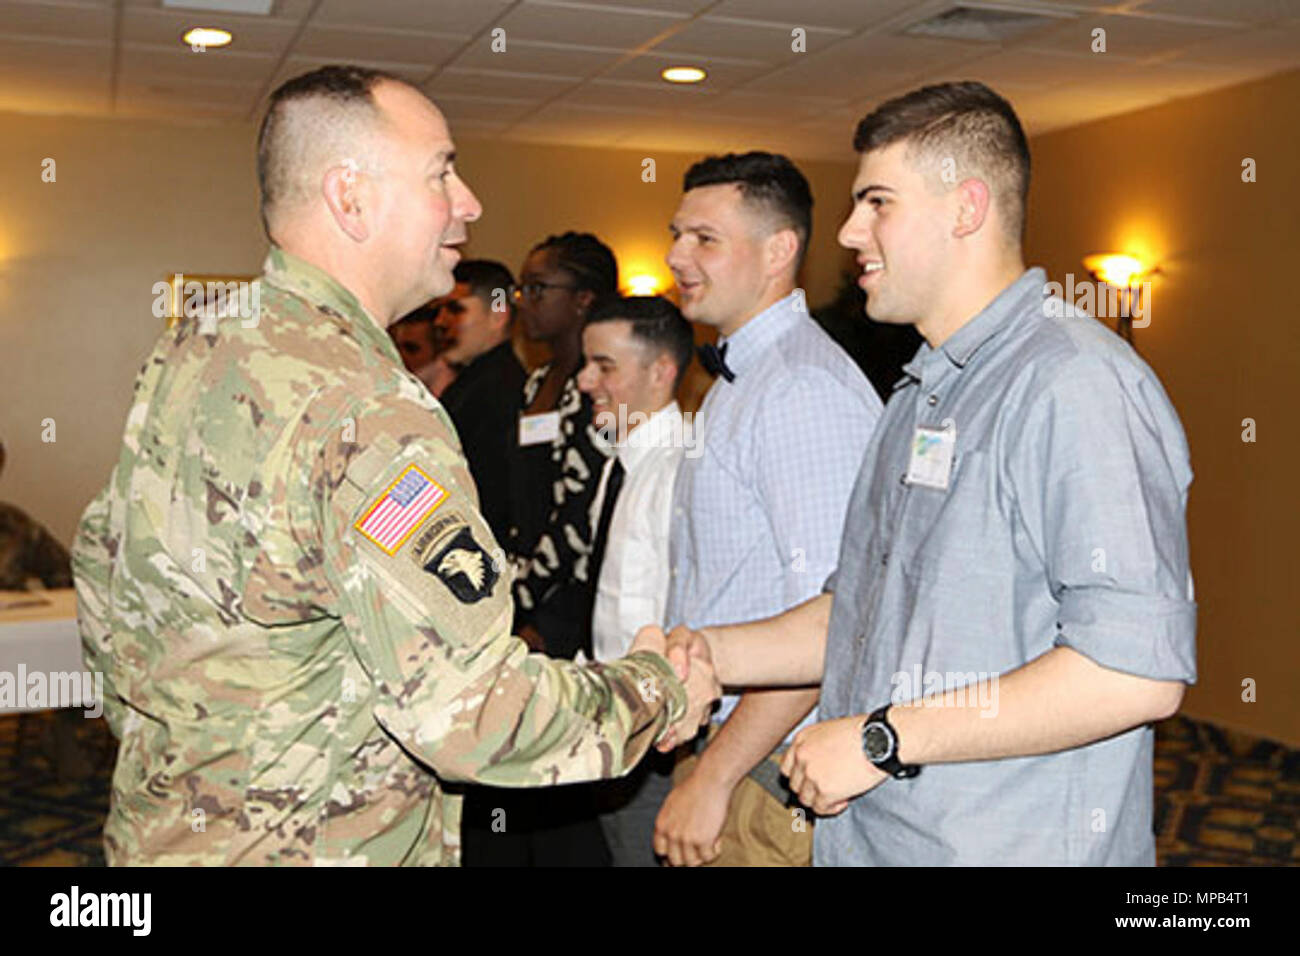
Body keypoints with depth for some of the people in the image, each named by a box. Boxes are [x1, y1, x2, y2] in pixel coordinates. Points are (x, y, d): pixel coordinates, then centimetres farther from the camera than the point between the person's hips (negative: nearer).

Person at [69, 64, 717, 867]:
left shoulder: (185, 351, 1)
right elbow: (467, 714, -30)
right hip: (314, 846, -8)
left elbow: (100, 567, 12)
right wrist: (656, 688, -15)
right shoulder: (369, 415, -28)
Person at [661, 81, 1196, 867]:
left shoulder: (1075, 383, -18)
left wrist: (883, 739, -21)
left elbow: (1138, 672, -26)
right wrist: (715, 654, 3)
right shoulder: (924, 391, 13)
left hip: (1009, 844, -8)